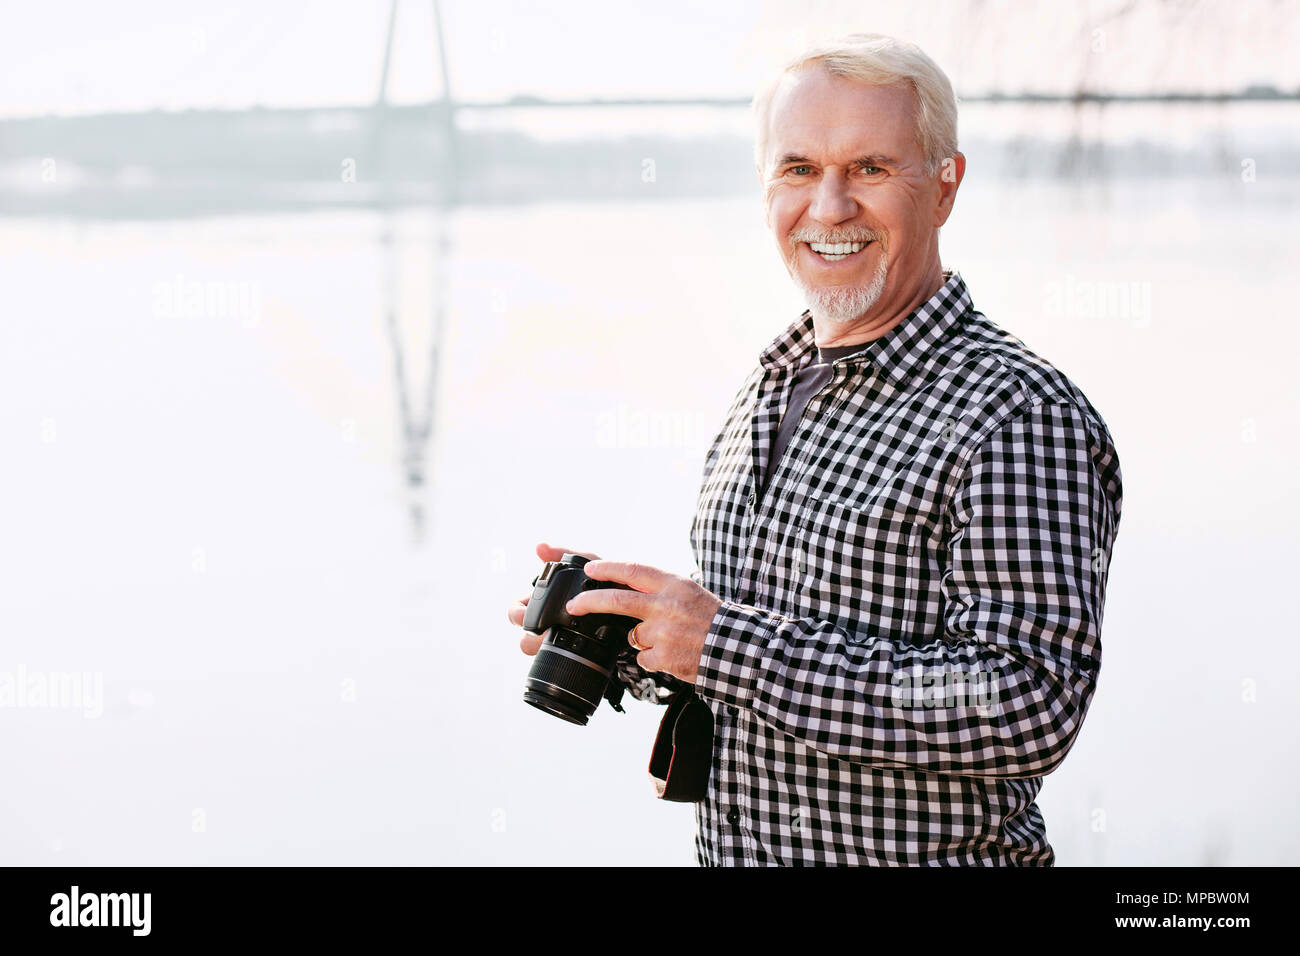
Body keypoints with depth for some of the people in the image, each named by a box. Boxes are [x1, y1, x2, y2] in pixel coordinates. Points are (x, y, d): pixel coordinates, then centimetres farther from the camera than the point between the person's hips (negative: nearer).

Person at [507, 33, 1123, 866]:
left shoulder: (1021, 415, -18)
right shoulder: (768, 391, 7)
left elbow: (1030, 710, -27)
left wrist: (728, 645, -25)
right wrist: (633, 644, -4)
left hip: (924, 856, -6)